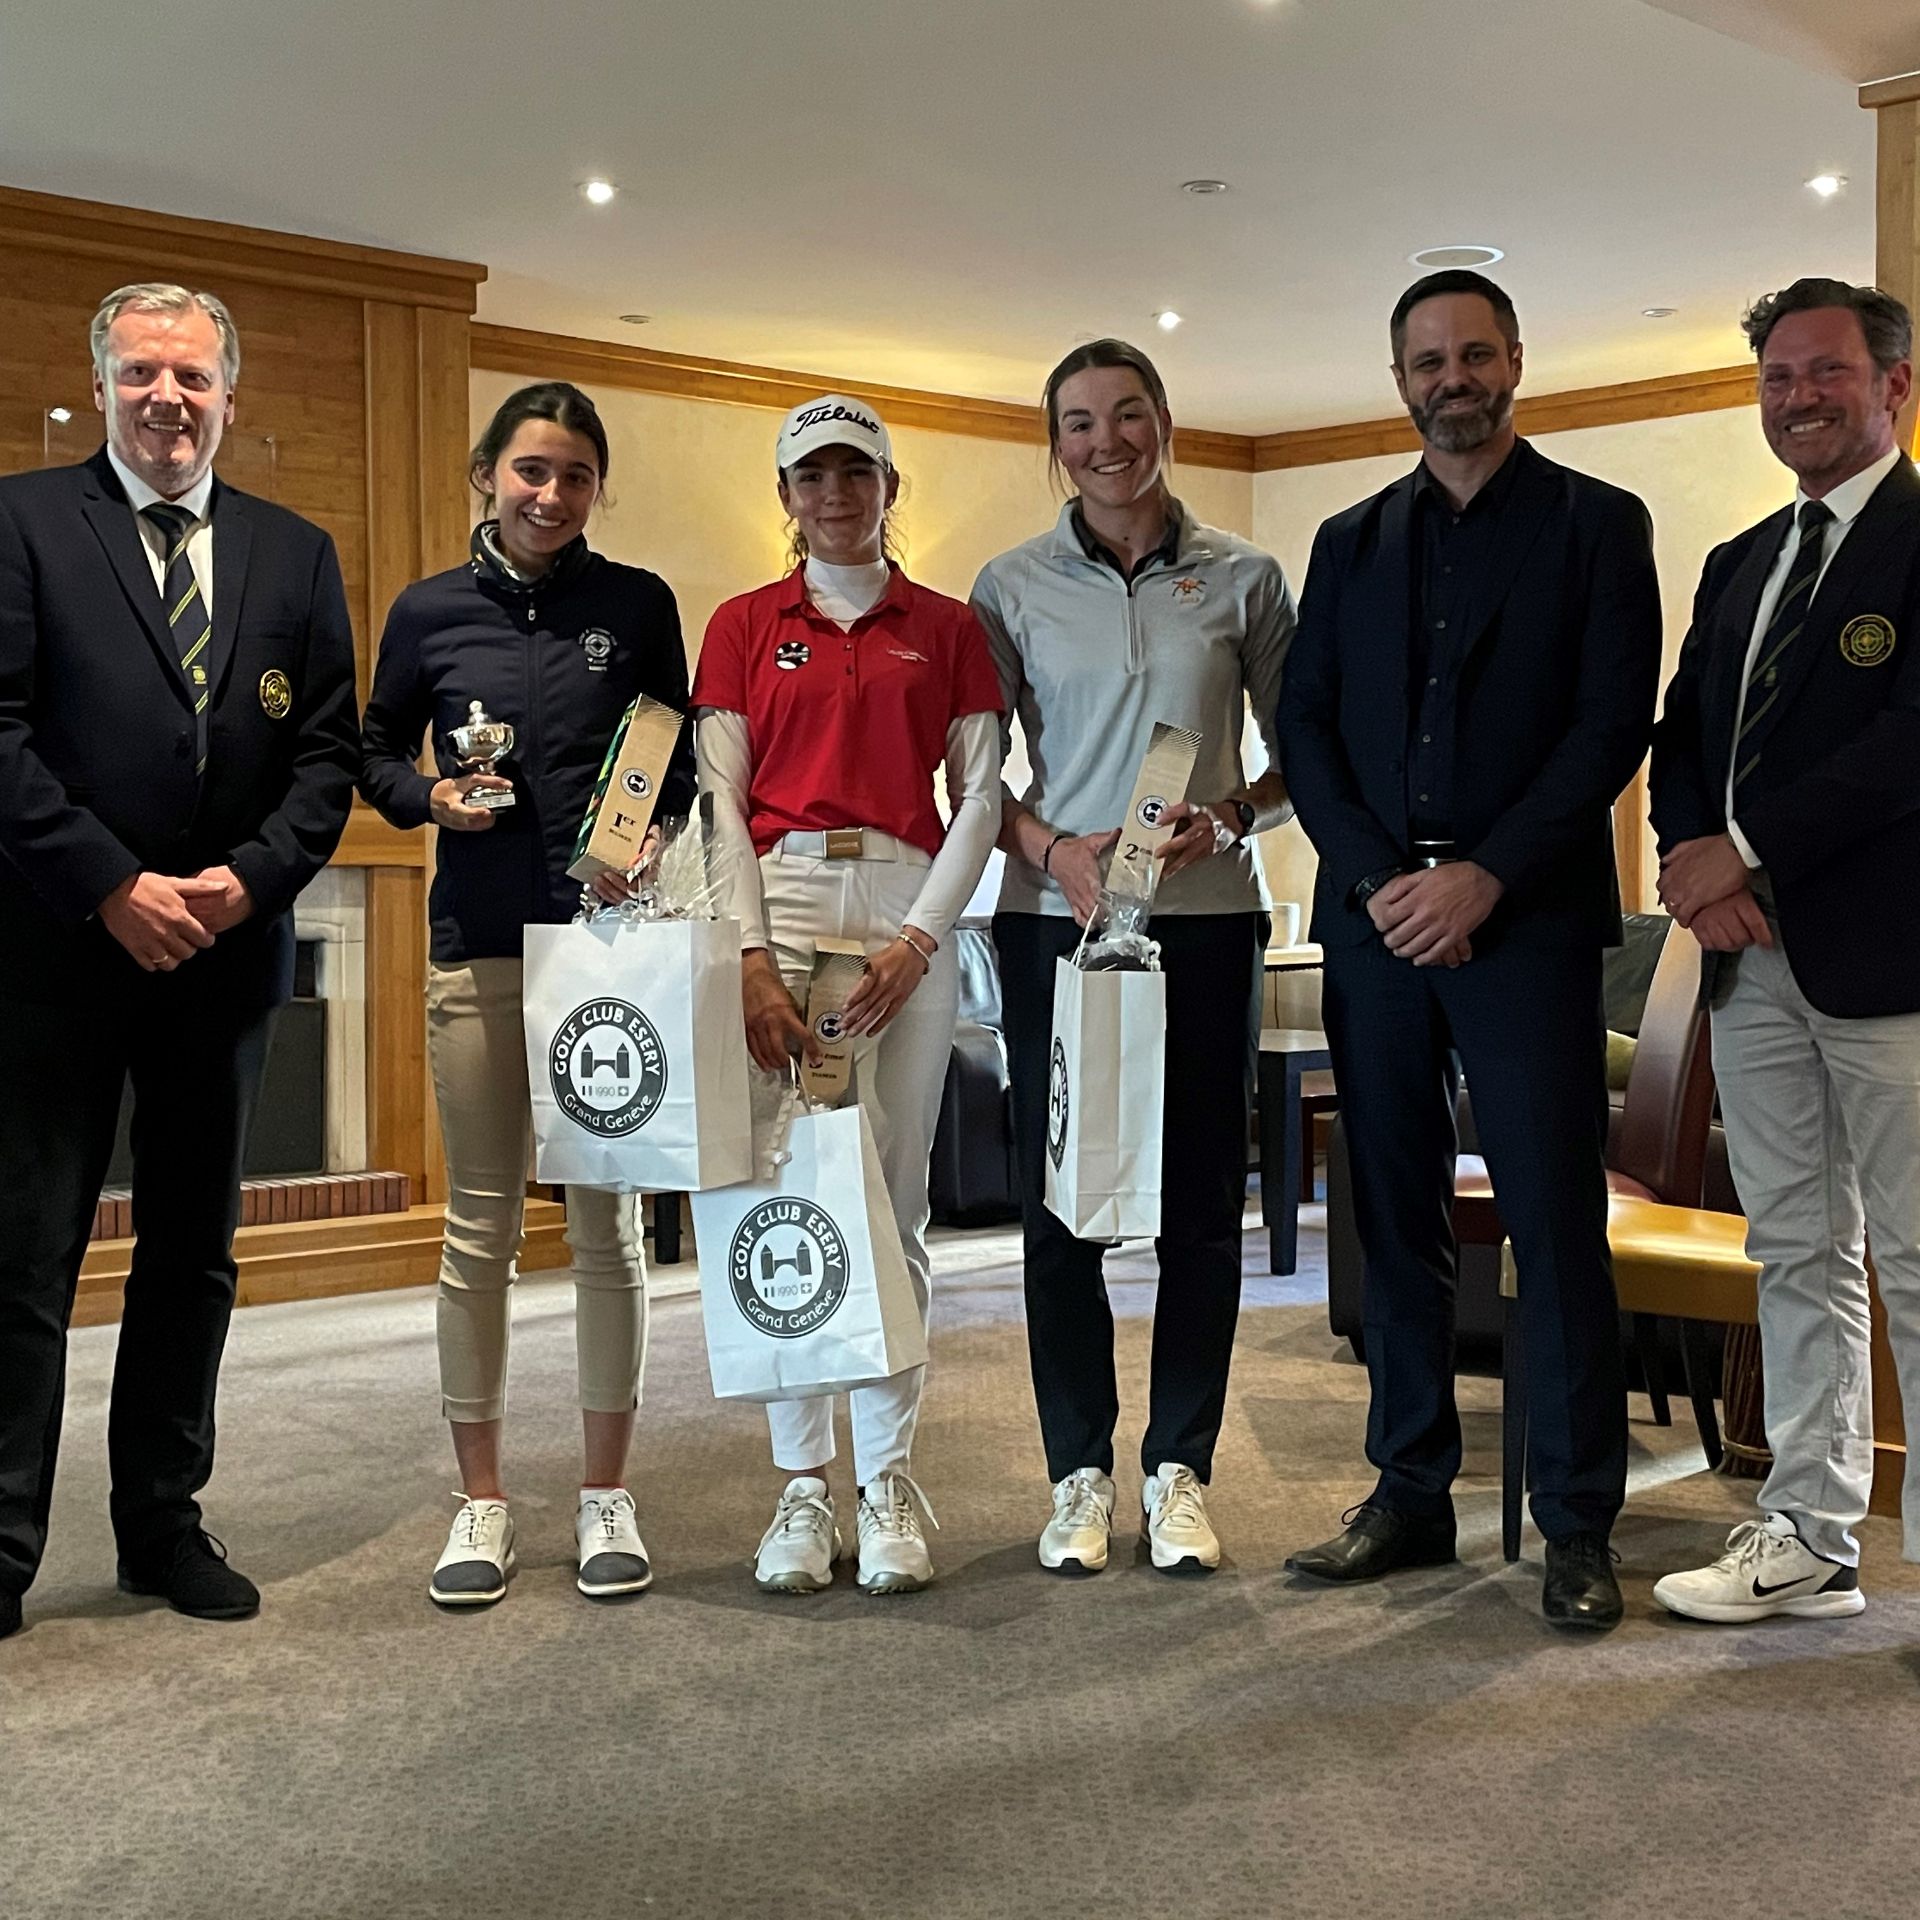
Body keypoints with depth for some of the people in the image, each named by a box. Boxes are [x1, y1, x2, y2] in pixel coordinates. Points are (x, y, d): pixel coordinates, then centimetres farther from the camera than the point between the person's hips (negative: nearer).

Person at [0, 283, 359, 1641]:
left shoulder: (295, 554, 11)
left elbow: (327, 751, 7)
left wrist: (250, 879, -9)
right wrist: (113, 887, -14)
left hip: (227, 951, 4)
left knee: (195, 1253, 12)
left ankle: (165, 1524, 24)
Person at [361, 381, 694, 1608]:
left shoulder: (638, 605, 3)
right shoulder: (431, 611, 5)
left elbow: (682, 759, 9)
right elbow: (377, 755, 15)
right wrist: (433, 799, -5)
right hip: (479, 944, 1)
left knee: (609, 1221, 4)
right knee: (480, 1226, 5)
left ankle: (608, 1495, 15)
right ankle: (483, 1500, 16)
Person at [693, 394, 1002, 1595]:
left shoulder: (947, 628, 11)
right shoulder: (745, 625, 12)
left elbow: (980, 791, 5)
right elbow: (720, 798, 5)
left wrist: (919, 937, -8)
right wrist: (752, 955, -7)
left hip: (907, 909, 0)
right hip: (776, 902, 0)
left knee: (894, 1198, -1)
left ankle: (890, 1483, 7)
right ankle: (804, 1486, 6)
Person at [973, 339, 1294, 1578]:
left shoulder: (1242, 579, 5)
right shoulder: (1014, 586, 5)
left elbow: (1303, 752, 9)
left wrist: (1233, 816, -10)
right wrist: (1052, 846, -11)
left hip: (1207, 919, 0)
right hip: (1056, 920, 0)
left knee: (1201, 1201, 3)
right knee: (1059, 1199, 2)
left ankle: (1181, 1469, 15)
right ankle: (1080, 1472, 14)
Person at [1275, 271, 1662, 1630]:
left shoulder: (1598, 524, 5)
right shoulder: (1352, 543, 16)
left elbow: (1613, 720, -4)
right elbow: (1306, 724, 10)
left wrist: (1484, 878, -13)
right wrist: (1375, 877, -6)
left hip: (1527, 920, -4)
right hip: (1377, 923, 4)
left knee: (1555, 1221, -4)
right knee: (1397, 1218, 7)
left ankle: (1579, 1524, 5)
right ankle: (1411, 1494, 17)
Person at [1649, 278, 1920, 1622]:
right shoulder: (1739, 565, 19)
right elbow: (1681, 736, 17)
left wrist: (1750, 855, -15)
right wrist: (1694, 859, -4)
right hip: (1753, 956, 8)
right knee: (1797, 1256, 12)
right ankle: (1810, 1543, 20)